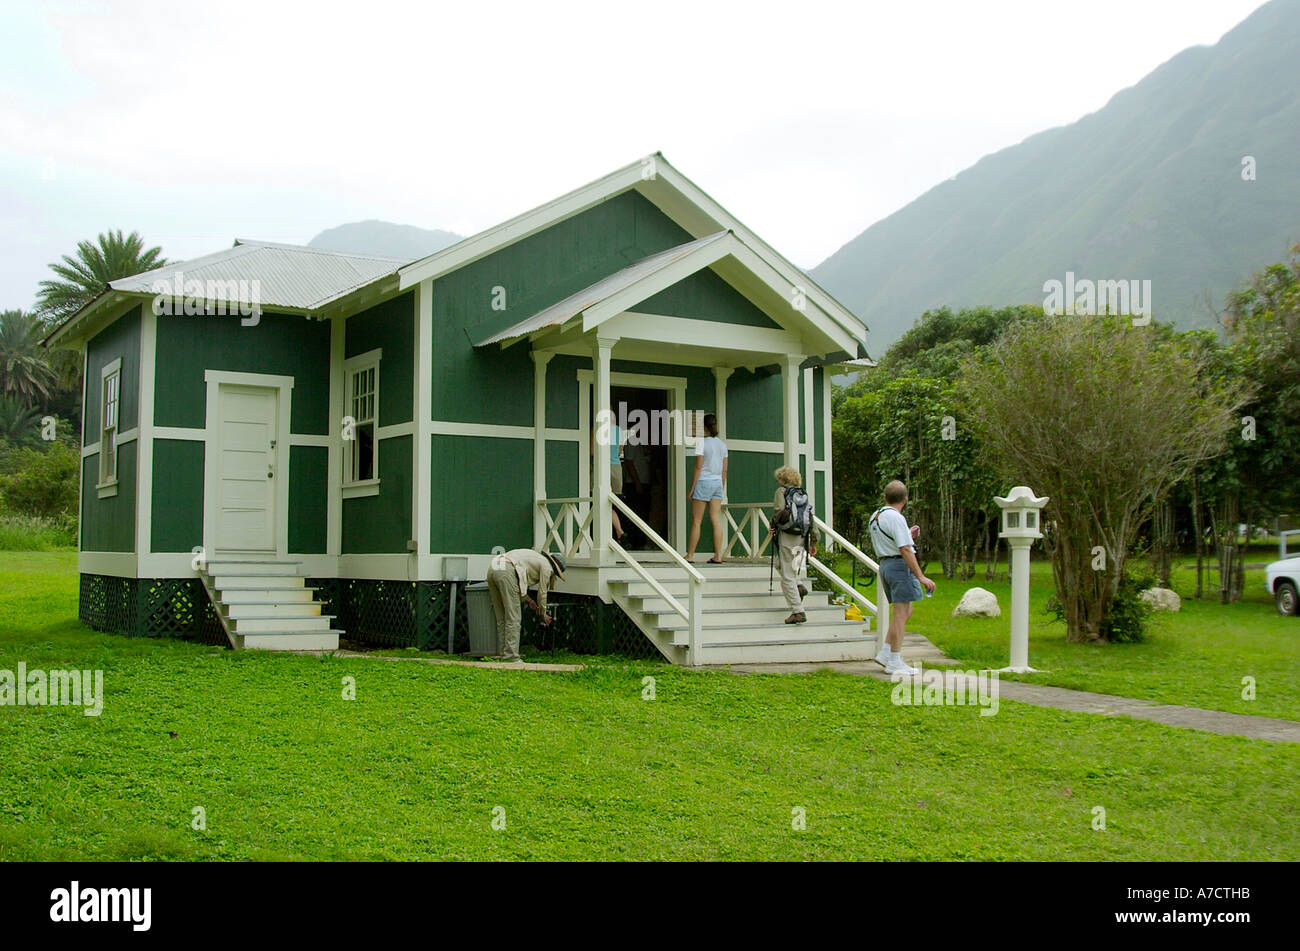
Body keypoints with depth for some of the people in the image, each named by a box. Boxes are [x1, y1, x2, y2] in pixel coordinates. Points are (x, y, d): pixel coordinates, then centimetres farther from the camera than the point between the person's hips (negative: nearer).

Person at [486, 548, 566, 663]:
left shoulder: (534, 557, 34)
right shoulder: (546, 566, 10)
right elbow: (542, 593, 14)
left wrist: (528, 600, 35)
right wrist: (543, 615, 27)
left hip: (492, 571, 9)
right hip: (506, 572, -9)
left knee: (502, 619, 12)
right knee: (513, 618, -4)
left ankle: (504, 654, 14)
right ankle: (511, 658, -4)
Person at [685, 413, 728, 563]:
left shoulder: (702, 443, -10)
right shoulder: (722, 444, 8)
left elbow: (698, 467, -12)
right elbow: (724, 469, 11)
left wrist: (692, 488, -8)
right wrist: (723, 488, 18)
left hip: (703, 482, -6)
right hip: (717, 483, 6)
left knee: (696, 521, 1)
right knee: (716, 520, 4)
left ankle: (690, 555, 6)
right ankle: (718, 555, 1)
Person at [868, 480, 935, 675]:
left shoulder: (875, 516, 15)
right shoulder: (895, 518, -14)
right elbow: (905, 550, -19)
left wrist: (908, 535, 29)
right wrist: (920, 576, -18)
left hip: (884, 564, 9)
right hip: (900, 565, -9)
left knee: (905, 612, 16)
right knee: (901, 613, -6)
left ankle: (885, 652, 12)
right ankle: (894, 662, -4)